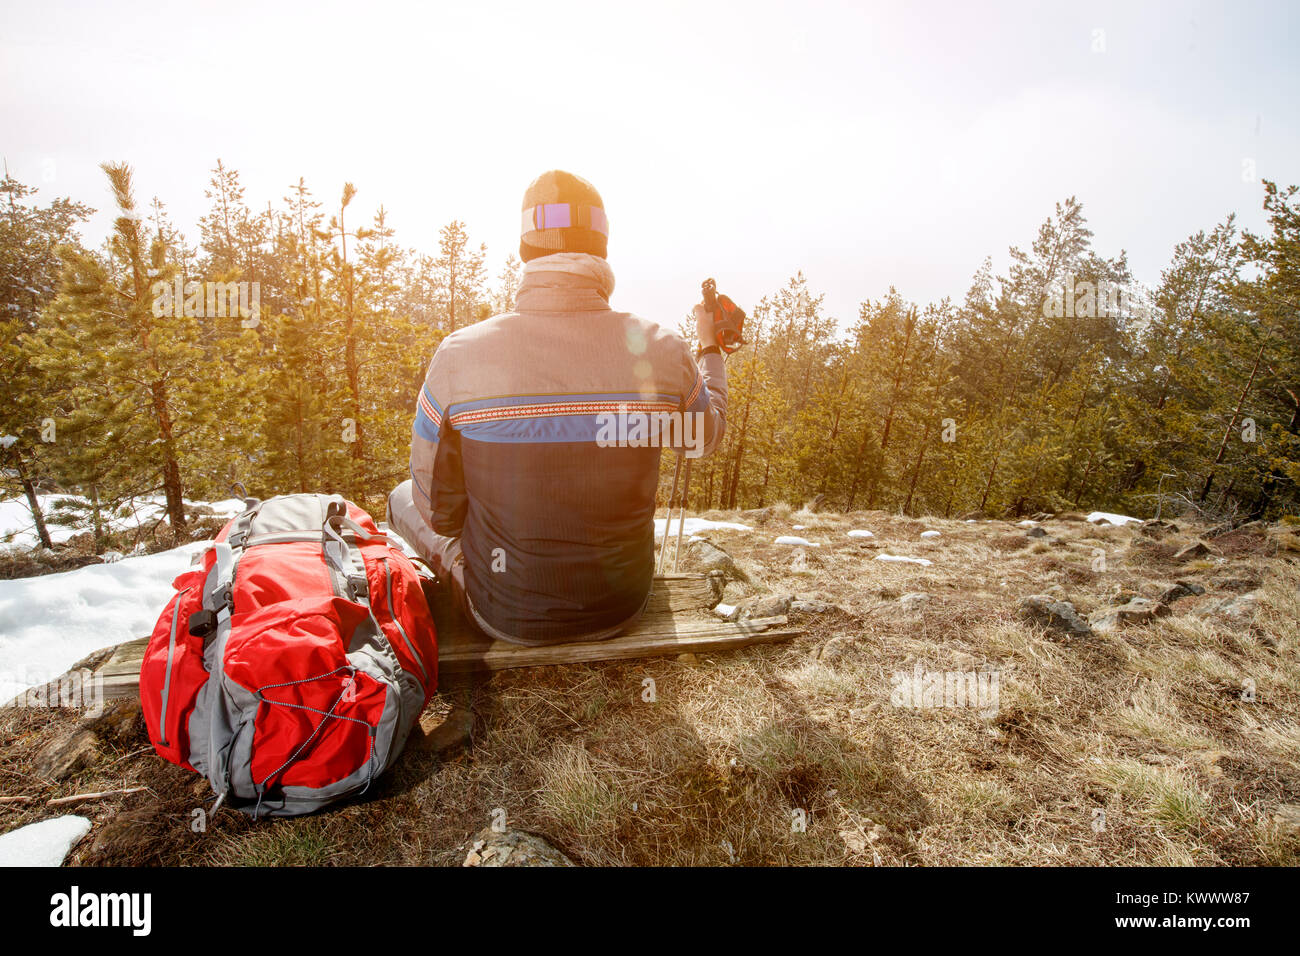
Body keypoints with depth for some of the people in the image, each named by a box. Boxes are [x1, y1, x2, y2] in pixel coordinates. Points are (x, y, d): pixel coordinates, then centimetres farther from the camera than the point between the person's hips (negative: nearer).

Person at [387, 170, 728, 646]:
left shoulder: (458, 356, -19)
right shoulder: (663, 351, -16)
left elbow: (438, 512, -8)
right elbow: (707, 436, 7)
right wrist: (711, 348, 24)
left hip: (506, 617, -1)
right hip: (622, 608, 2)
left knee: (403, 499, 23)